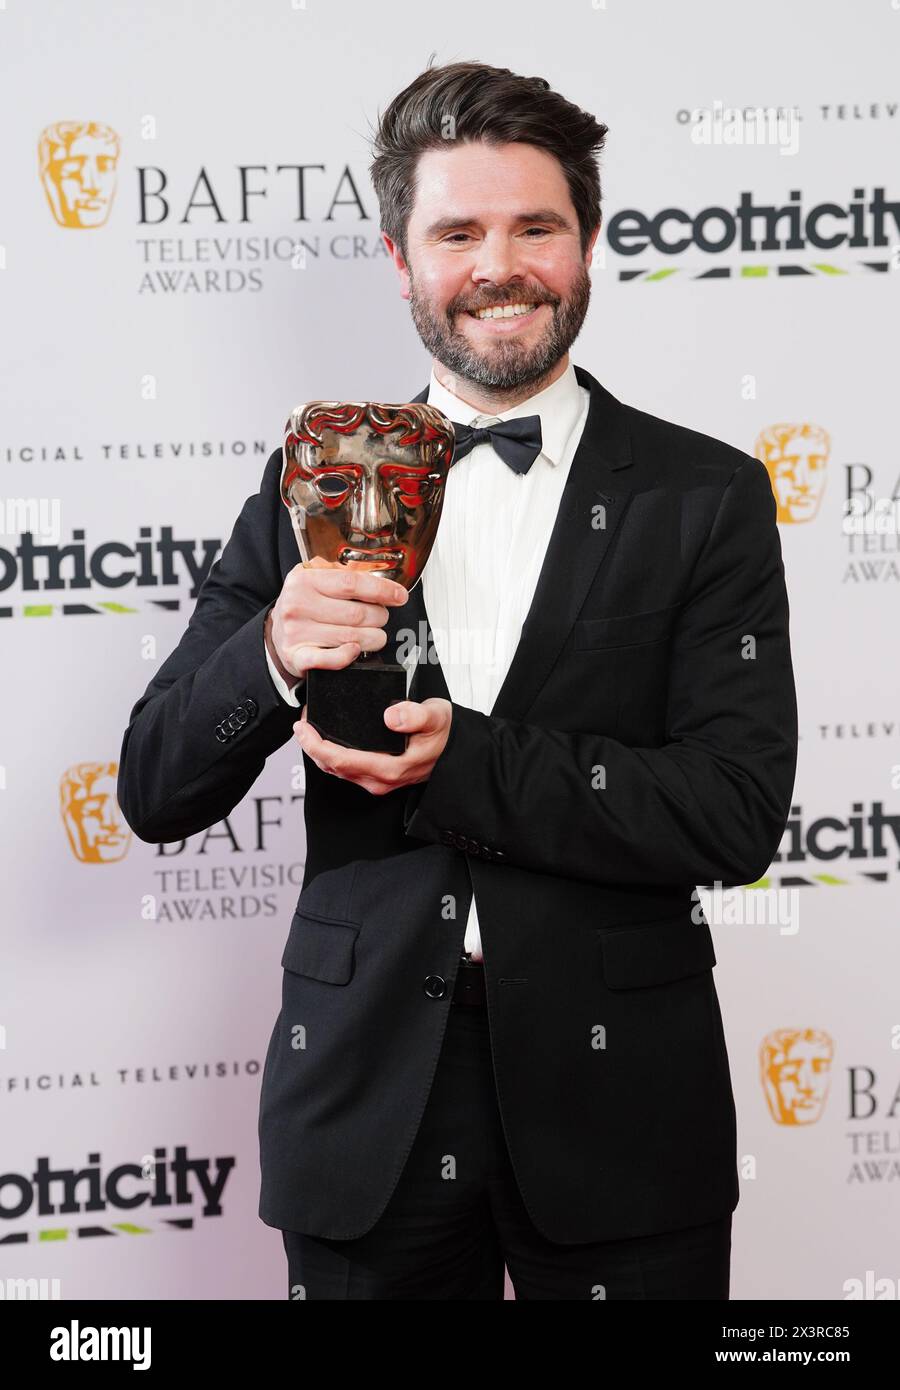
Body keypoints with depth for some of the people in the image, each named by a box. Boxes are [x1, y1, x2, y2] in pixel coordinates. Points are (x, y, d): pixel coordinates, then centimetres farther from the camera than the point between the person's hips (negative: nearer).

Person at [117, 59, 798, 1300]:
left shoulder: (706, 497, -1)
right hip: (363, 1101, 1)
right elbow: (153, 796, 2)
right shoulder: (314, 487, 4)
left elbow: (740, 814, -9)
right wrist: (270, 660, -18)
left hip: (614, 1103, -1)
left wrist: (460, 765, -19)